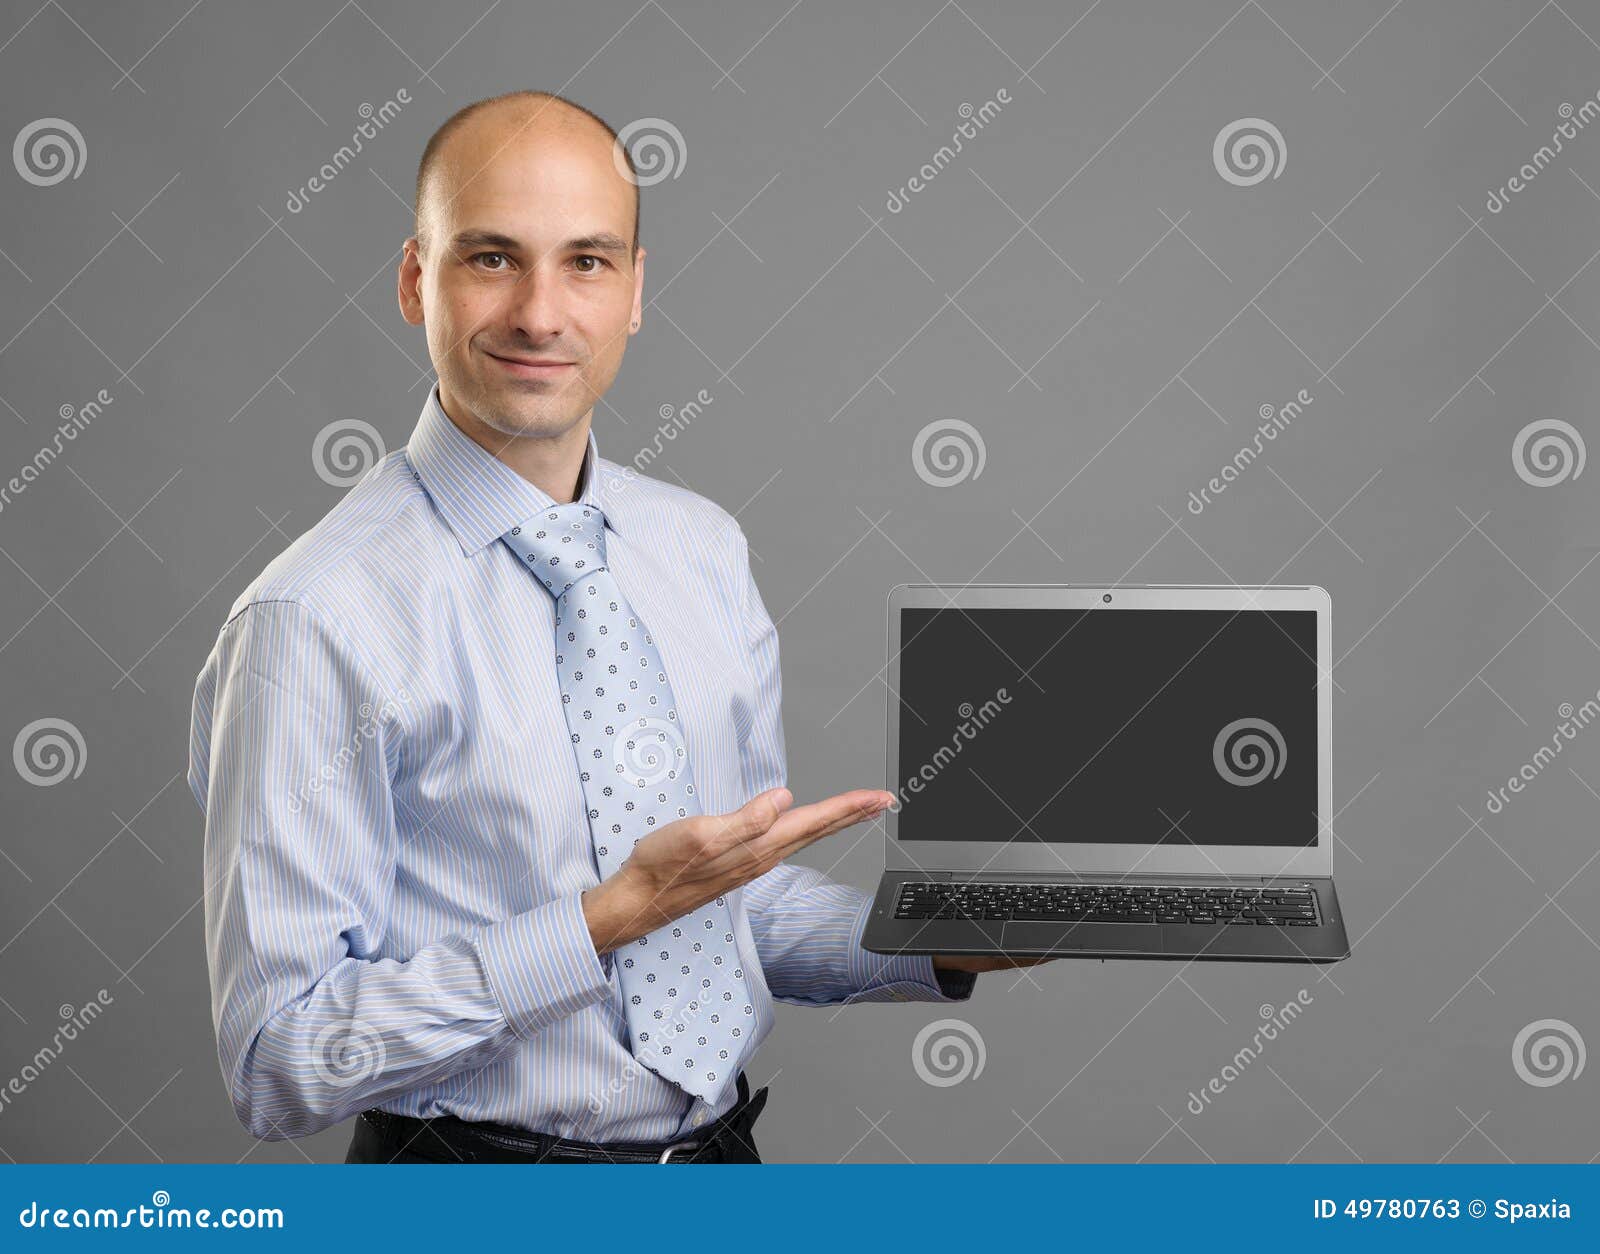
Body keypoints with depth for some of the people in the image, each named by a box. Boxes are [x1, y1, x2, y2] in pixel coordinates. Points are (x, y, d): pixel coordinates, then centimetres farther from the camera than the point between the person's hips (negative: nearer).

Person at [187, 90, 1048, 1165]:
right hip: (478, 1165, -5)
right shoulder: (314, 621, -14)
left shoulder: (708, 551, 6)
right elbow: (279, 1062, -15)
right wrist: (610, 920, -21)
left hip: (725, 1154, 6)